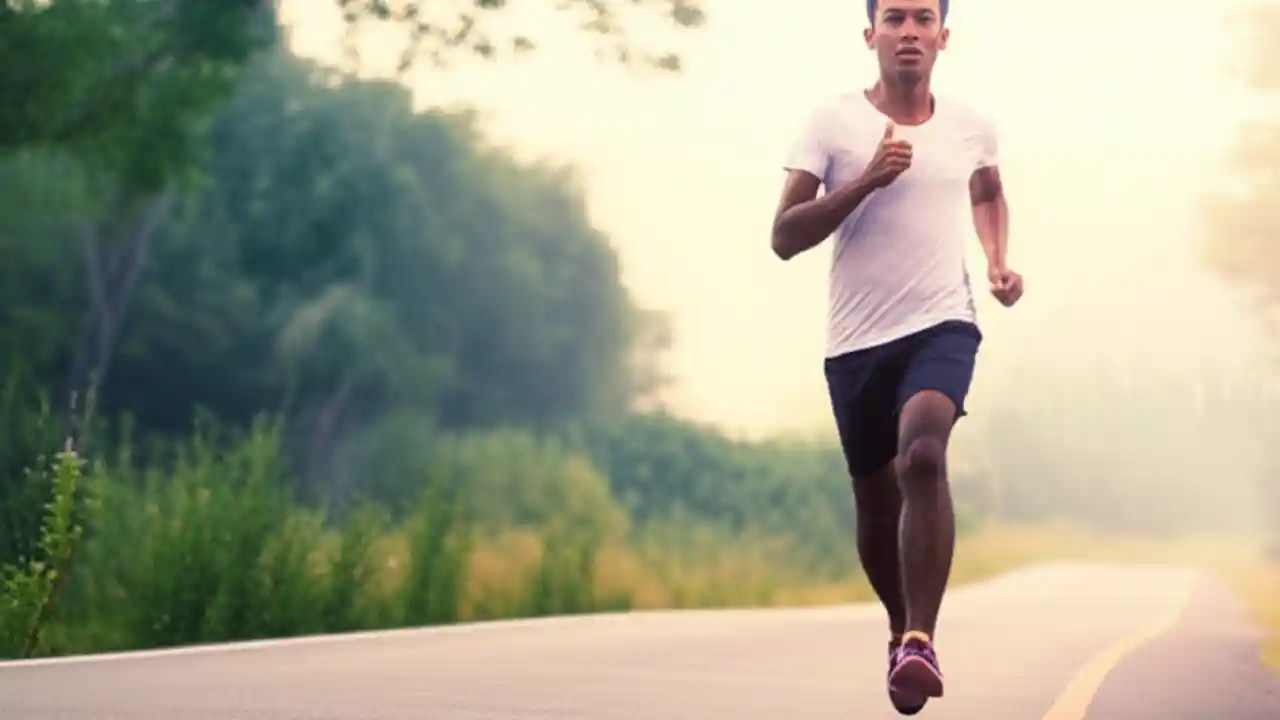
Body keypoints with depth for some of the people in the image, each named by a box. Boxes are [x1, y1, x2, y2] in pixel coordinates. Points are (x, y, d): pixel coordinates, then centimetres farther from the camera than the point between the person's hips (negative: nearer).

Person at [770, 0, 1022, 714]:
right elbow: (784, 238, -7)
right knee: (877, 500, 10)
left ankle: (921, 641, -29)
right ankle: (902, 631, 35)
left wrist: (1000, 261, 12)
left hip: (942, 325, 0)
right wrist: (867, 180, -18)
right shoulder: (834, 122, -2)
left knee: (923, 455, -28)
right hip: (856, 338, 1)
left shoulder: (971, 126, 7)